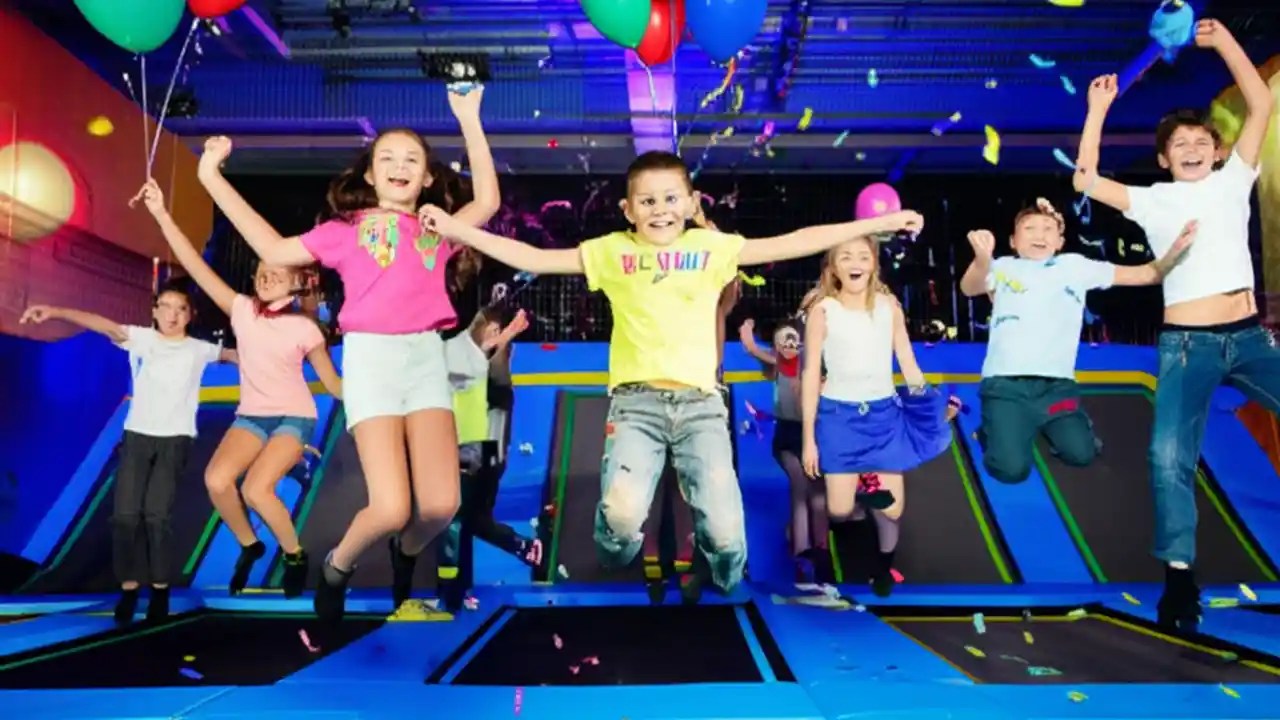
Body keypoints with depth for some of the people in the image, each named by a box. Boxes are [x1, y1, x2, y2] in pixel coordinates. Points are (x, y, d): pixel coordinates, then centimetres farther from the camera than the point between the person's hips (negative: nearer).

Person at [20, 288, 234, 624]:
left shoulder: (199, 349, 6)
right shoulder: (141, 338, 3)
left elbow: (232, 355, 15)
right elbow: (102, 324, -11)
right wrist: (55, 311, -24)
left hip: (175, 439, -1)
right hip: (137, 435, 1)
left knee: (157, 514, -10)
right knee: (125, 513, -6)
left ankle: (160, 588, 6)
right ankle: (129, 586, 9)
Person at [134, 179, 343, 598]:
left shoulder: (304, 328, -7)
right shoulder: (242, 310, -1)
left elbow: (332, 383, 1)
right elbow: (195, 265, -9)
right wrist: (161, 214, -17)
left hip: (294, 418, -3)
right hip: (251, 416, 3)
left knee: (256, 489, -24)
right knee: (216, 479, -22)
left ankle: (295, 555, 2)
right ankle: (248, 546, 7)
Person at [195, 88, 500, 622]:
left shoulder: (436, 230, 19)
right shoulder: (346, 230, 16)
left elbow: (488, 200, 11)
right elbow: (274, 250, 16)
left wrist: (468, 120, 12)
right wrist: (212, 177, 17)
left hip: (426, 356, 2)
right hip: (370, 356, -2)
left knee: (441, 504, -12)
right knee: (390, 509, -15)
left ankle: (406, 553, 24)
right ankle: (337, 567, 18)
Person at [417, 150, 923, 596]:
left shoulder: (712, 248, 9)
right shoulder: (611, 251, 9)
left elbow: (794, 243, 10)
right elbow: (534, 259, 9)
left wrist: (877, 223, 9)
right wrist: (458, 230, 3)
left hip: (700, 402, 1)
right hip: (635, 401, 0)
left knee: (724, 533, -10)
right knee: (621, 514, -23)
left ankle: (714, 584, 27)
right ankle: (617, 578, 14)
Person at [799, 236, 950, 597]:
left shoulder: (889, 305, 3)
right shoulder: (822, 310, -5)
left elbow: (908, 363, 8)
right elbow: (811, 375, -3)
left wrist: (930, 406, -5)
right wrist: (808, 437, -4)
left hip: (885, 413, 2)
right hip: (840, 415, -2)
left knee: (892, 508, 0)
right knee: (839, 508, -5)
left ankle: (884, 565, 29)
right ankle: (846, 525, 33)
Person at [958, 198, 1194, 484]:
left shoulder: (1075, 266, 15)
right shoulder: (1004, 268, 9)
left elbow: (1147, 275, 16)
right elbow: (969, 288, -13)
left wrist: (1174, 252, -5)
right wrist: (982, 259, -35)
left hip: (1056, 383, 3)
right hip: (1006, 383, -3)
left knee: (1080, 453, -14)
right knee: (1012, 468, -17)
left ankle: (1048, 425, 19)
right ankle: (996, 430, 17)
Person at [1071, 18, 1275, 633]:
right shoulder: (1153, 202, 9)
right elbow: (1085, 180, -2)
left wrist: (1223, 40, 4)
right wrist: (1097, 111, -1)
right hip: (1187, 344, -2)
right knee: (1170, 456, -11)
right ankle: (1180, 574, -4)